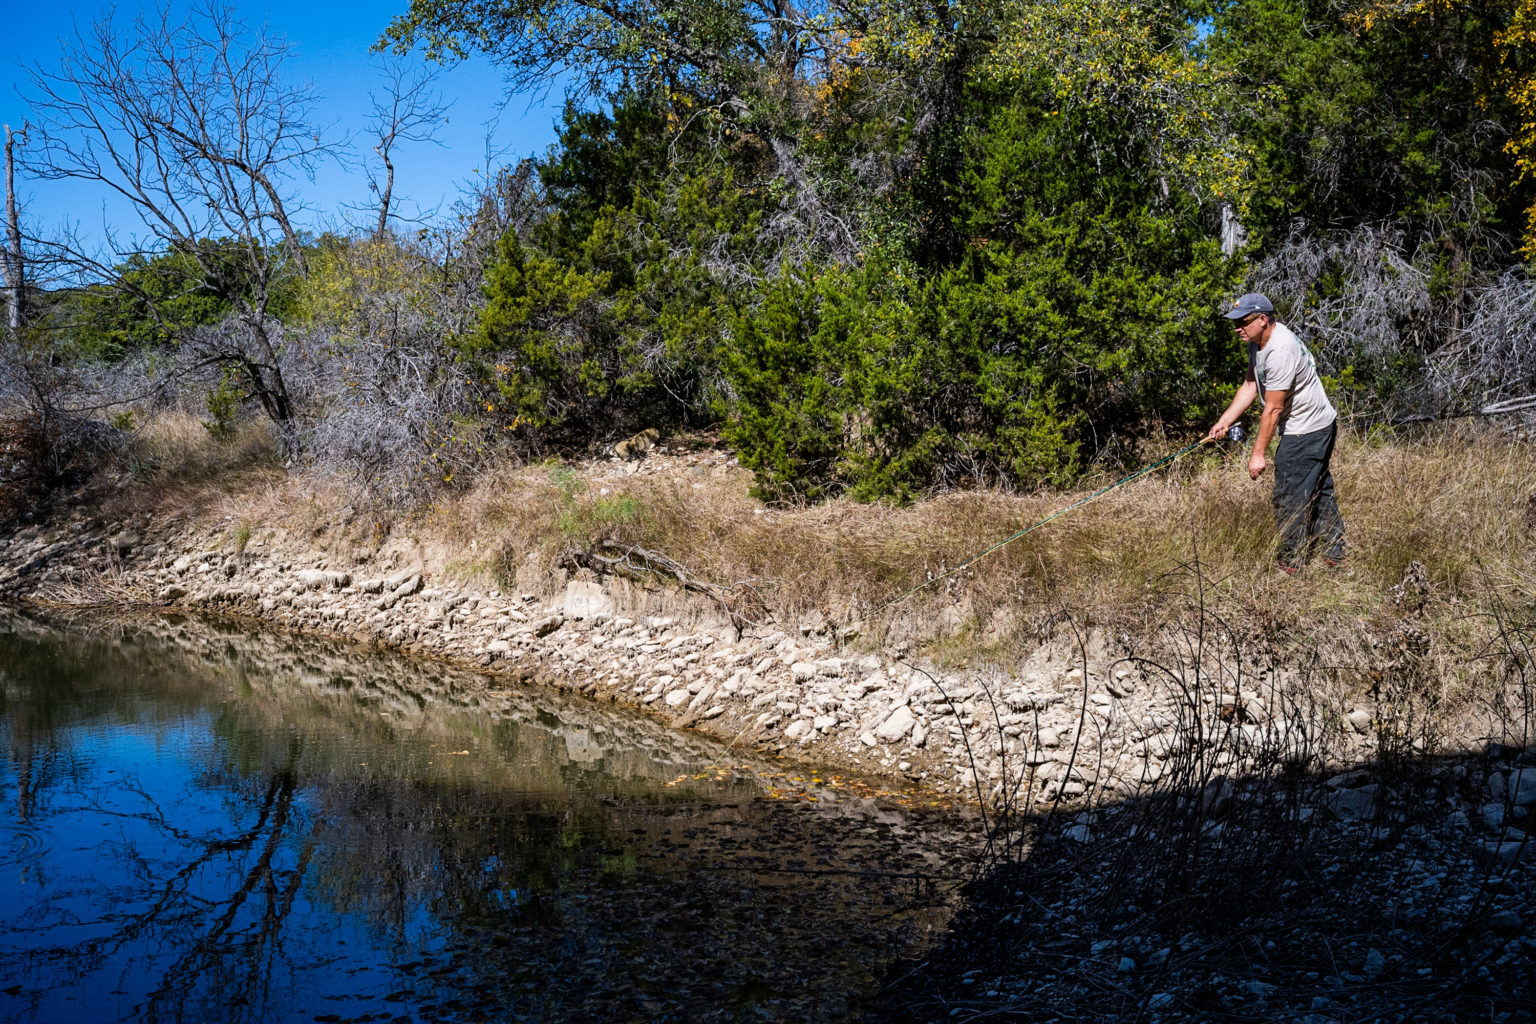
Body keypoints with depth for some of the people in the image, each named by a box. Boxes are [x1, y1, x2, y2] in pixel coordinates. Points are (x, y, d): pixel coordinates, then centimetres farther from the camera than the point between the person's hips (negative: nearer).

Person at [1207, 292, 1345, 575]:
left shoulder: (1280, 351, -28)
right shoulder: (1259, 340, 3)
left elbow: (1273, 409, -26)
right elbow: (1250, 385, 9)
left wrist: (1258, 454, -21)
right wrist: (1224, 422, 2)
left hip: (1305, 432, -11)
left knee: (1290, 497, -4)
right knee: (1319, 490, 20)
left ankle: (1291, 564, 6)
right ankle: (1335, 554, 32)